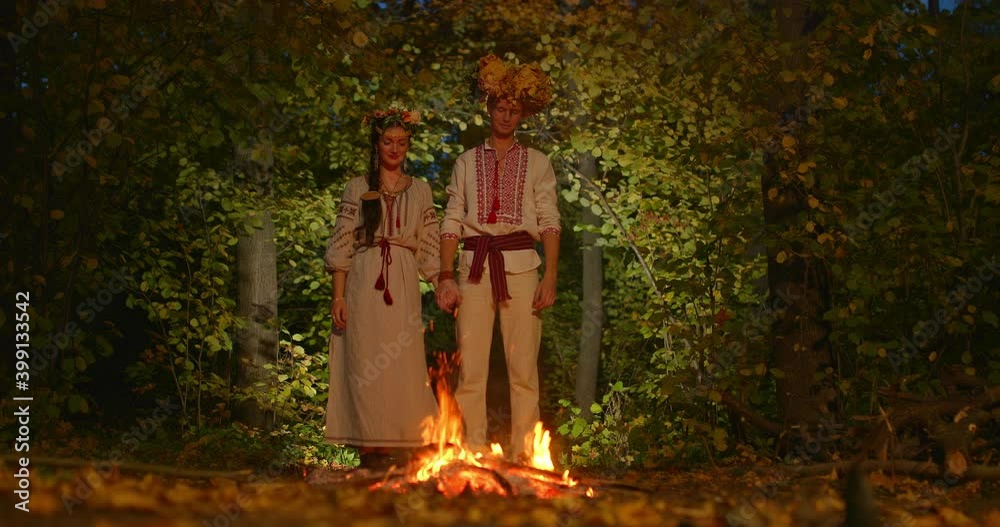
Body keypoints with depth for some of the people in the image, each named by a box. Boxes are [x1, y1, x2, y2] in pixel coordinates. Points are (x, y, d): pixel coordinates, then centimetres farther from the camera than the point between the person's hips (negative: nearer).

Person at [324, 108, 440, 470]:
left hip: (403, 287, 2)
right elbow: (341, 245, 3)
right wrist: (338, 297, -4)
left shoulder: (420, 191, 13)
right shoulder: (357, 189, 7)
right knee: (366, 366, -5)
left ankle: (397, 450, 1)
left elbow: (429, 249, 13)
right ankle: (370, 451, -2)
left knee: (404, 368, -4)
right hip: (365, 285, -1)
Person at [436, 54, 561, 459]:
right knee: (470, 367, -5)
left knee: (523, 366, -4)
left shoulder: (537, 163, 13)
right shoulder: (466, 163, 16)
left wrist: (550, 277, -6)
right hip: (474, 266, 1)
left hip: (520, 264, -1)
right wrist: (446, 276, -2)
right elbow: (452, 222, 9)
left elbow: (549, 222, 6)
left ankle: (521, 453, -1)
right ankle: (473, 452, -1)